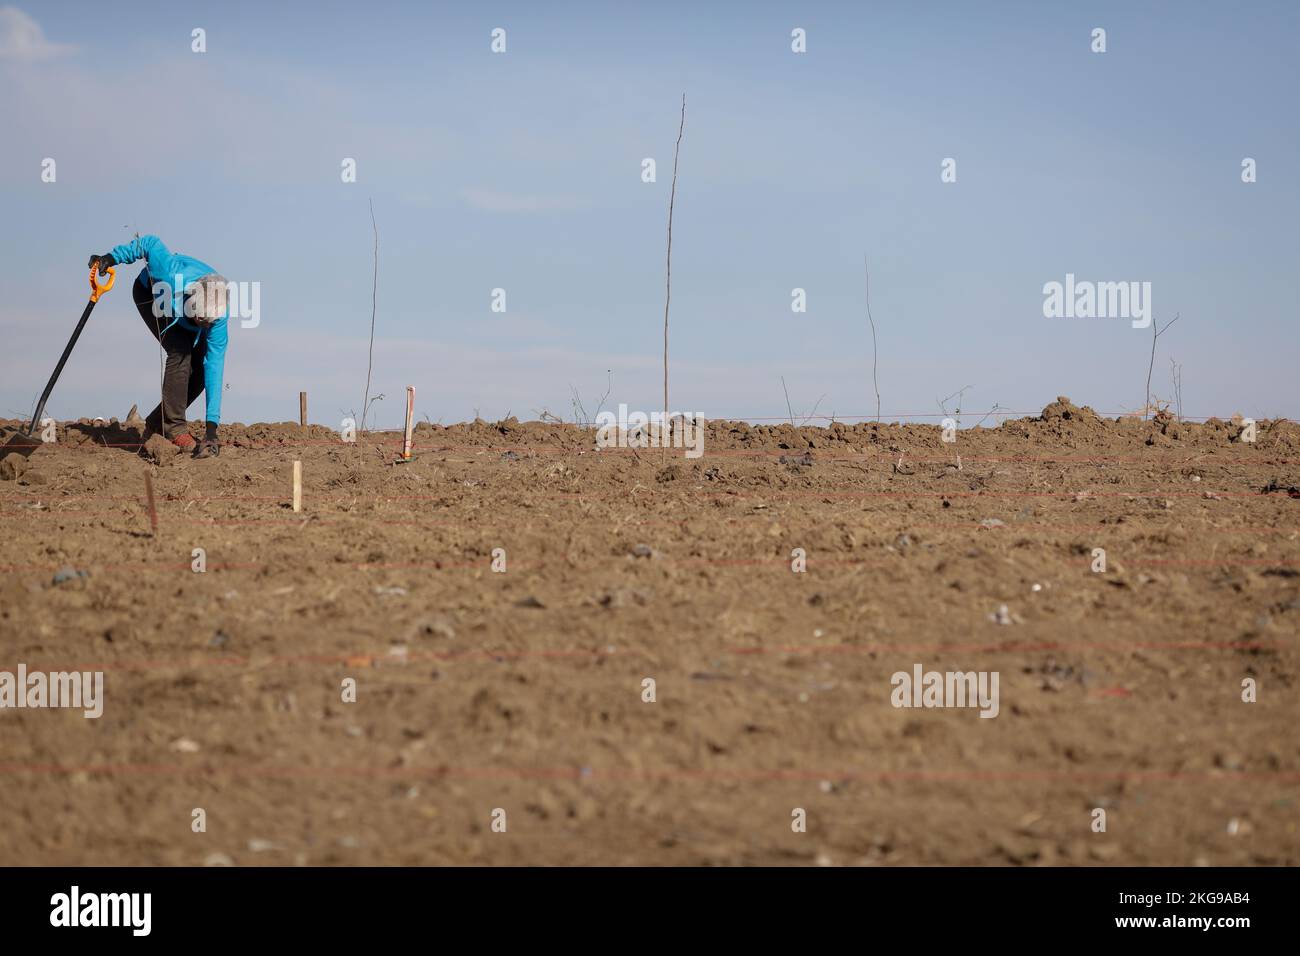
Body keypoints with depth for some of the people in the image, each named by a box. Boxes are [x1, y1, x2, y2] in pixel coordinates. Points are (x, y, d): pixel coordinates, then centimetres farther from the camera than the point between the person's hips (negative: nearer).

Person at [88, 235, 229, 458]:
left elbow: (215, 367, -36)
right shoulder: (173, 275, -46)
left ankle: (157, 423, 5)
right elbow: (150, 243, -26)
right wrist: (111, 258, -24)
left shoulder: (219, 316, -36)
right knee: (180, 352, -26)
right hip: (148, 293, -3)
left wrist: (211, 426, -39)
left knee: (201, 369, -11)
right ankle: (174, 427, -21)